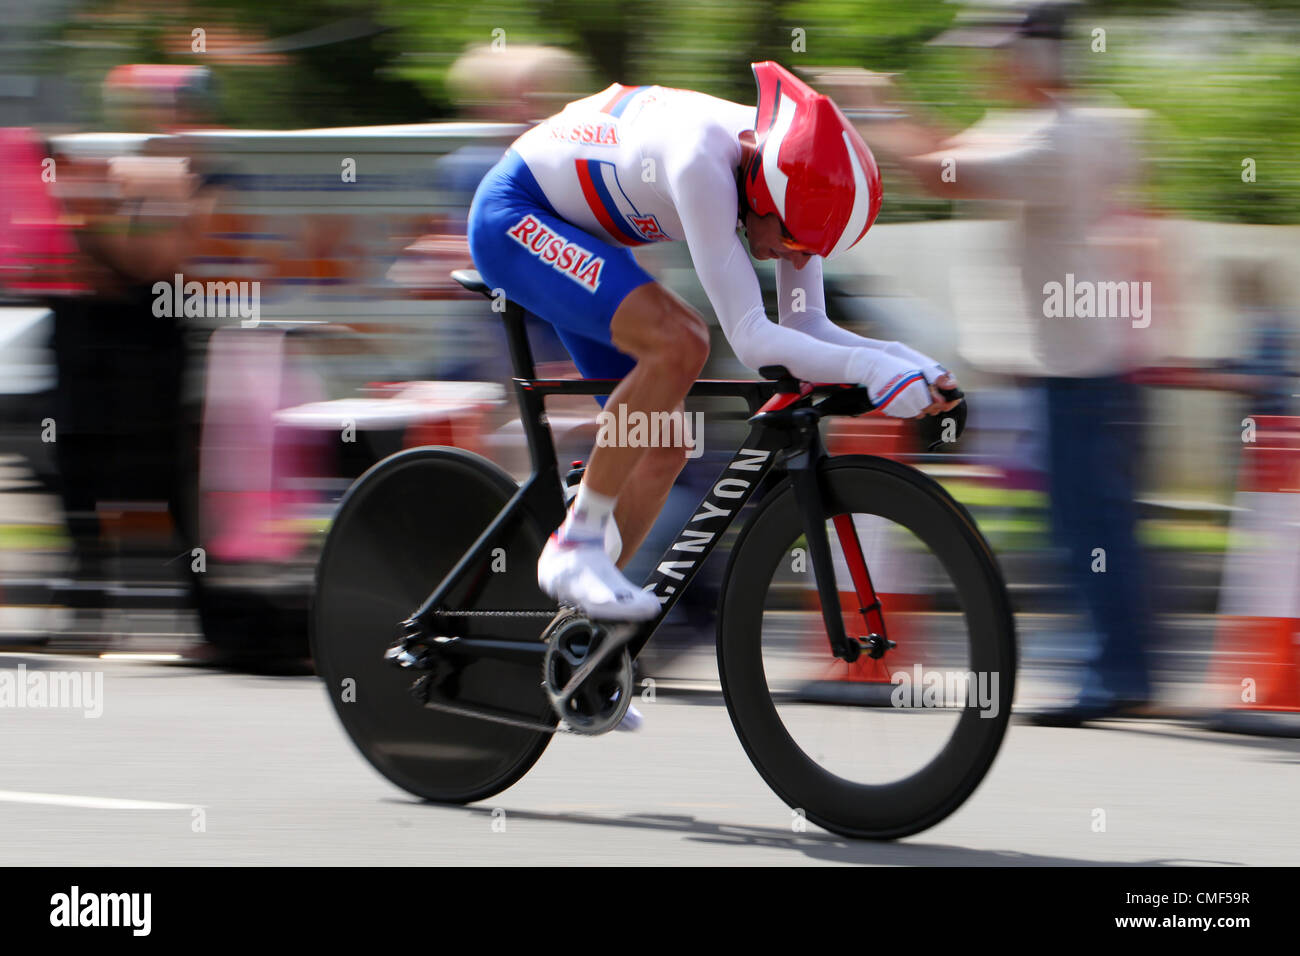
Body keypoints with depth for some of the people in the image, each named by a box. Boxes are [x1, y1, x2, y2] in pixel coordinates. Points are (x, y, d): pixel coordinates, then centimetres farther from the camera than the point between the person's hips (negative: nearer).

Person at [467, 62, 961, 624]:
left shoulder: (793, 163, -13)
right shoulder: (702, 162, -37)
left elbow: (804, 327, -6)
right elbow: (750, 340, -39)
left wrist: (908, 361, -21)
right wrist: (869, 367, -46)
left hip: (570, 232, 9)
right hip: (513, 217, -9)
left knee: (664, 450, 4)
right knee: (679, 347, -30)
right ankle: (578, 544, -19)